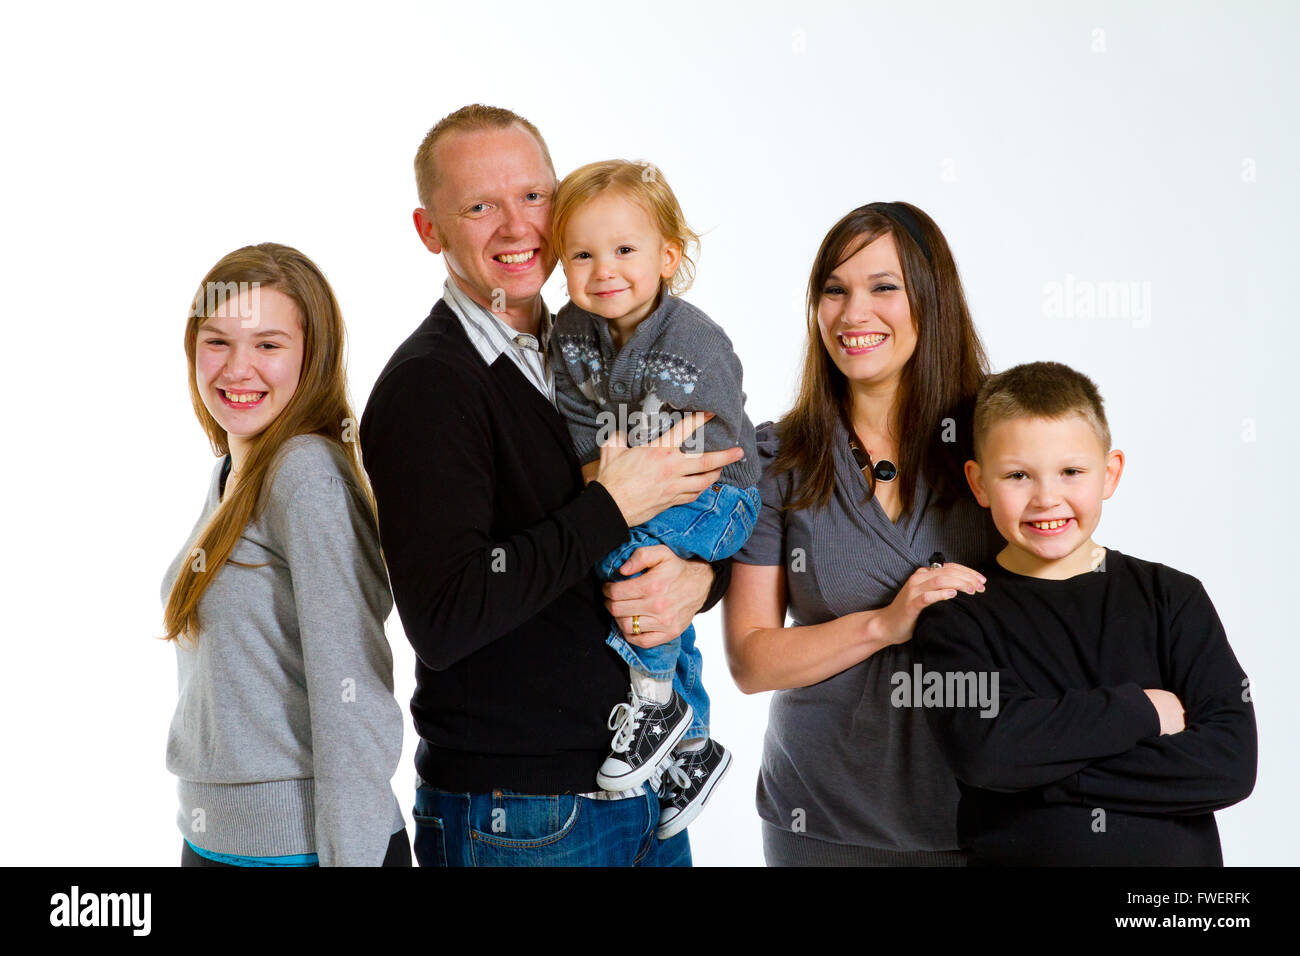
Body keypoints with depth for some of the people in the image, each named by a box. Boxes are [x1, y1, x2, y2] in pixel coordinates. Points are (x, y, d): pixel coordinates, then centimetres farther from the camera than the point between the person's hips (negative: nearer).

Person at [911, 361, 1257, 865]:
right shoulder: (956, 614, -1)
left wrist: (1043, 771, -15)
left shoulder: (1173, 597, 1)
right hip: (1014, 853, 0)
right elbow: (982, 748, -18)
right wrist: (1138, 710, -12)